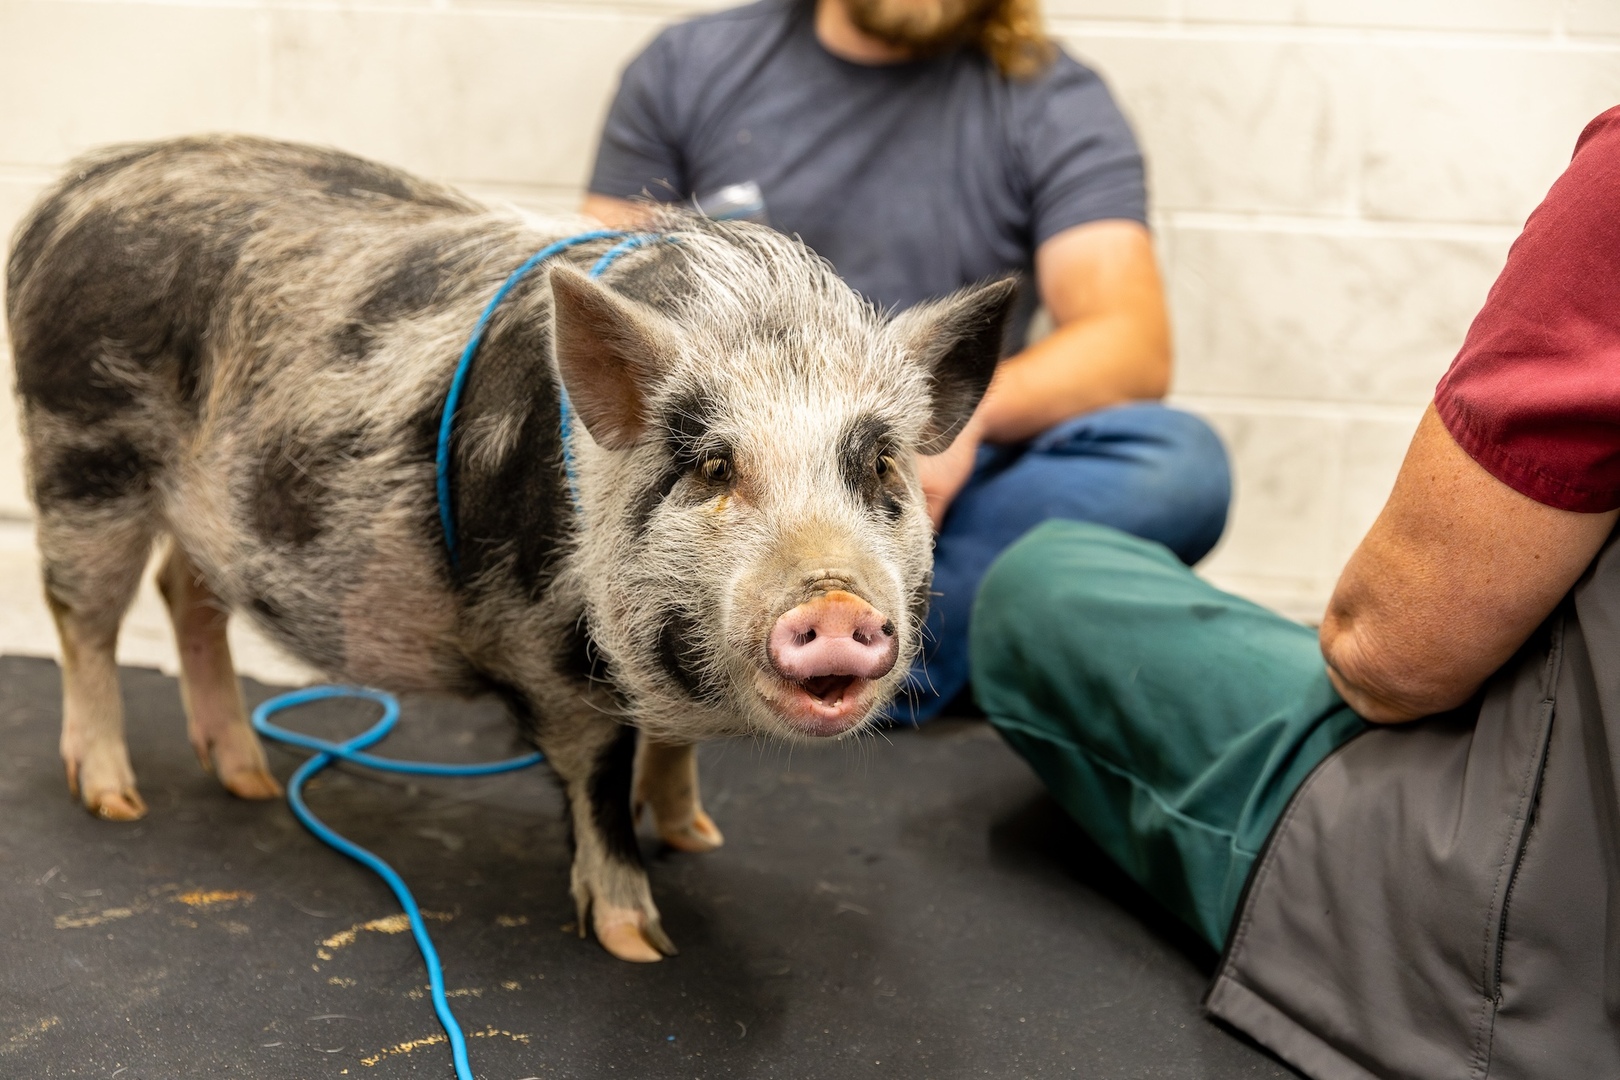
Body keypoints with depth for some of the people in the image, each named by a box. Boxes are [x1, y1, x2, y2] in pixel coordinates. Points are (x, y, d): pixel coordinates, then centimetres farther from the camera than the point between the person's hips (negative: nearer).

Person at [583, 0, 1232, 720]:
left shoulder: (1051, 100, 4)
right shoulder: (686, 68, 10)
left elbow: (1135, 348, -8)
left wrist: (970, 405, -29)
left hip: (933, 497, 0)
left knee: (1180, 465, -27)